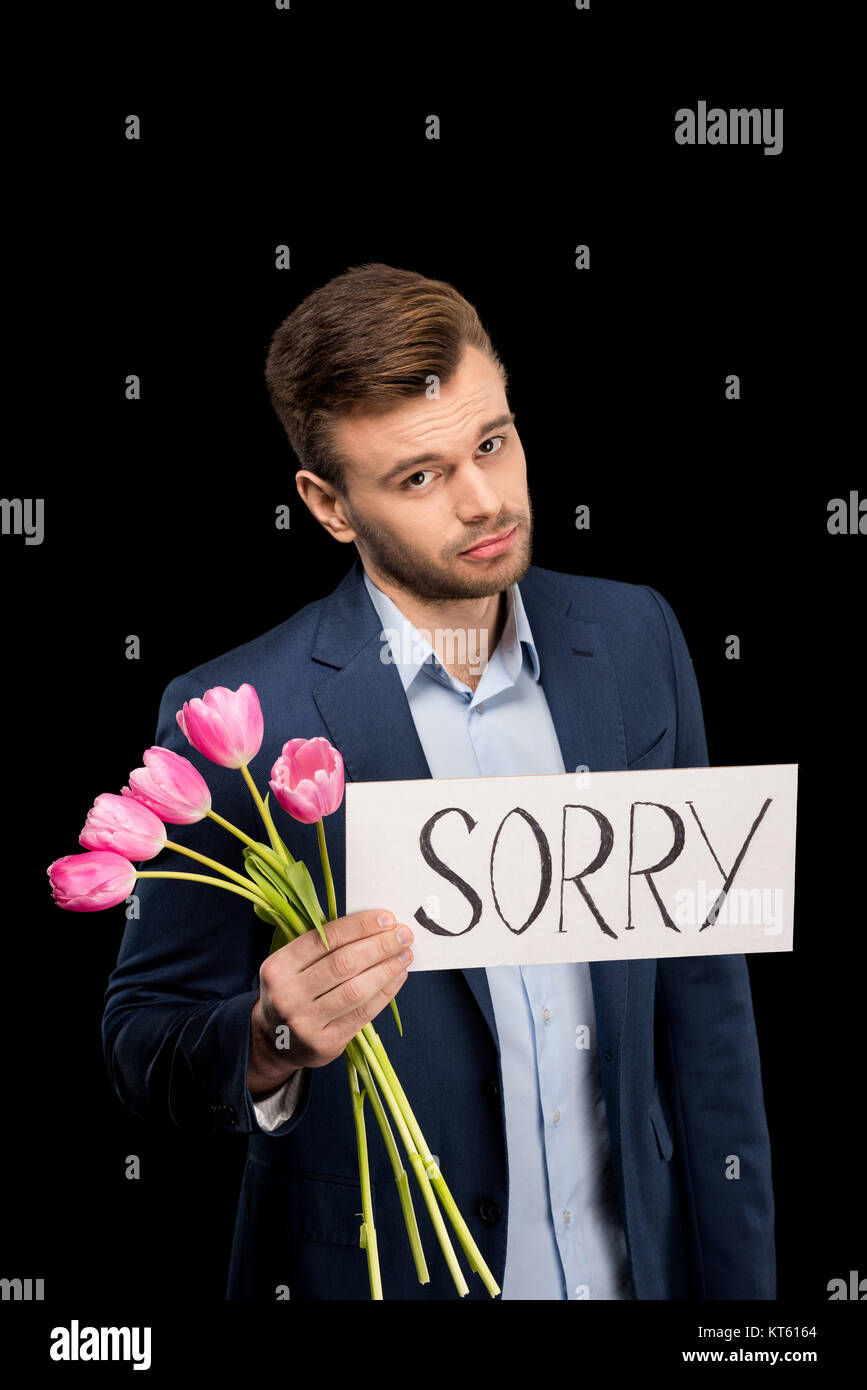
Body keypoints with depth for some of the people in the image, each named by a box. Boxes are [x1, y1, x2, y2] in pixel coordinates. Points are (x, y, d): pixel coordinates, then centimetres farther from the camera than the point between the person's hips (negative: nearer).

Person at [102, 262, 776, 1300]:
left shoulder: (635, 638, -4)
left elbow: (698, 980, 3)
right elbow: (144, 1043, -9)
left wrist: (738, 1272, 3)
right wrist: (272, 1044, -30)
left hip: (639, 1259, 4)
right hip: (377, 1273, -3)